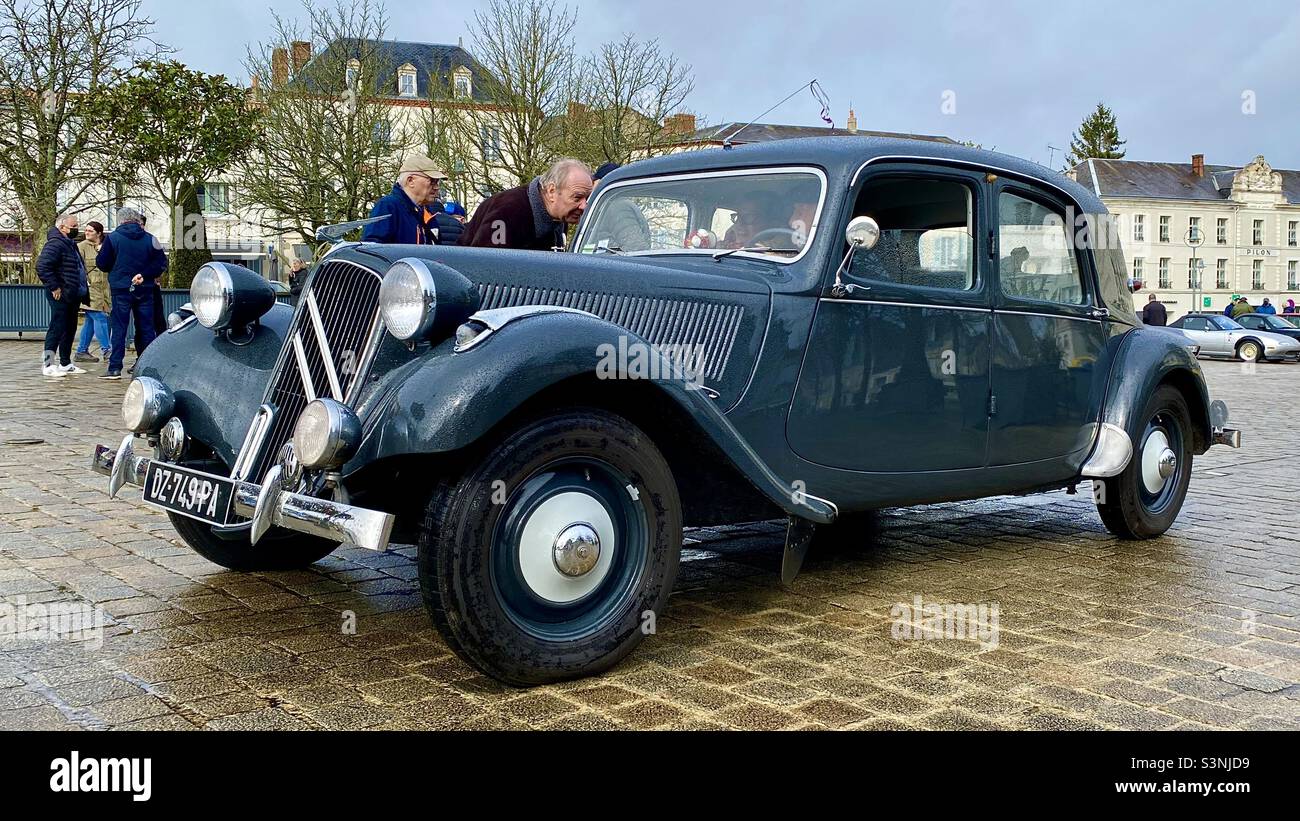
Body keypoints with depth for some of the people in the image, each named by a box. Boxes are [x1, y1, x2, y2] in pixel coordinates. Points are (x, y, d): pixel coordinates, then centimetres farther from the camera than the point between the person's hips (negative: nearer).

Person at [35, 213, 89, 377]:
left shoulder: (70, 244, 18)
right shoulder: (55, 244, -15)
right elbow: (42, 266, -25)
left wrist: (83, 286, 16)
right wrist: (54, 287, -22)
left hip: (72, 295, 10)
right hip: (60, 295, -10)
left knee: (70, 329, 14)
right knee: (57, 328, -8)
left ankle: (65, 363, 22)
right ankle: (48, 365, -5)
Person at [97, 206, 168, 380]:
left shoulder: (112, 238, -4)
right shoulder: (149, 239, 3)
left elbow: (102, 264, 0)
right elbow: (161, 263, -3)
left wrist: (101, 251, 19)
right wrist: (144, 274, -8)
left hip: (121, 289, -2)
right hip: (145, 290, 2)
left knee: (118, 328, 0)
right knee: (146, 328, 8)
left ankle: (115, 368, -4)